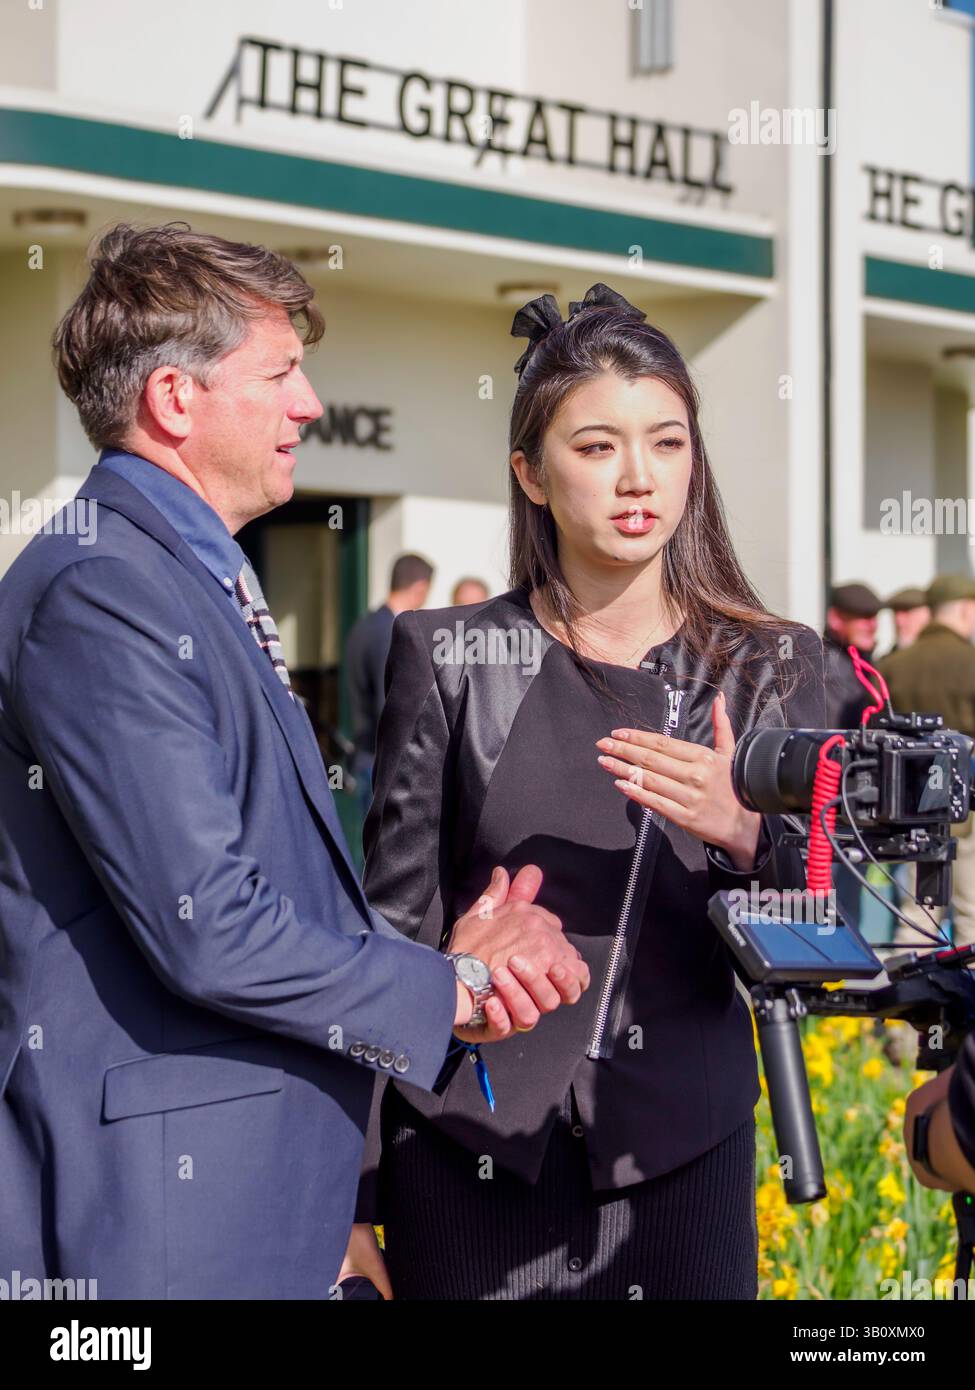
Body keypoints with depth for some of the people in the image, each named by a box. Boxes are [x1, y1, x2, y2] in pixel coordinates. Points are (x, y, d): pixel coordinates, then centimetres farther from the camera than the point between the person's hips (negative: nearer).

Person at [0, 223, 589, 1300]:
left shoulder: (202, 582, 16)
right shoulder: (99, 594, -17)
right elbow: (207, 928, -22)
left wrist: (447, 960, -1)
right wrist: (445, 989, -9)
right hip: (156, 1197, -9)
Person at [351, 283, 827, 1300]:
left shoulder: (772, 668, 3)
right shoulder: (449, 659, -1)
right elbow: (394, 929, 2)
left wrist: (745, 834, -20)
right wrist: (357, 1197, 1)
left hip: (682, 1151, 1)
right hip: (470, 1152, -1)